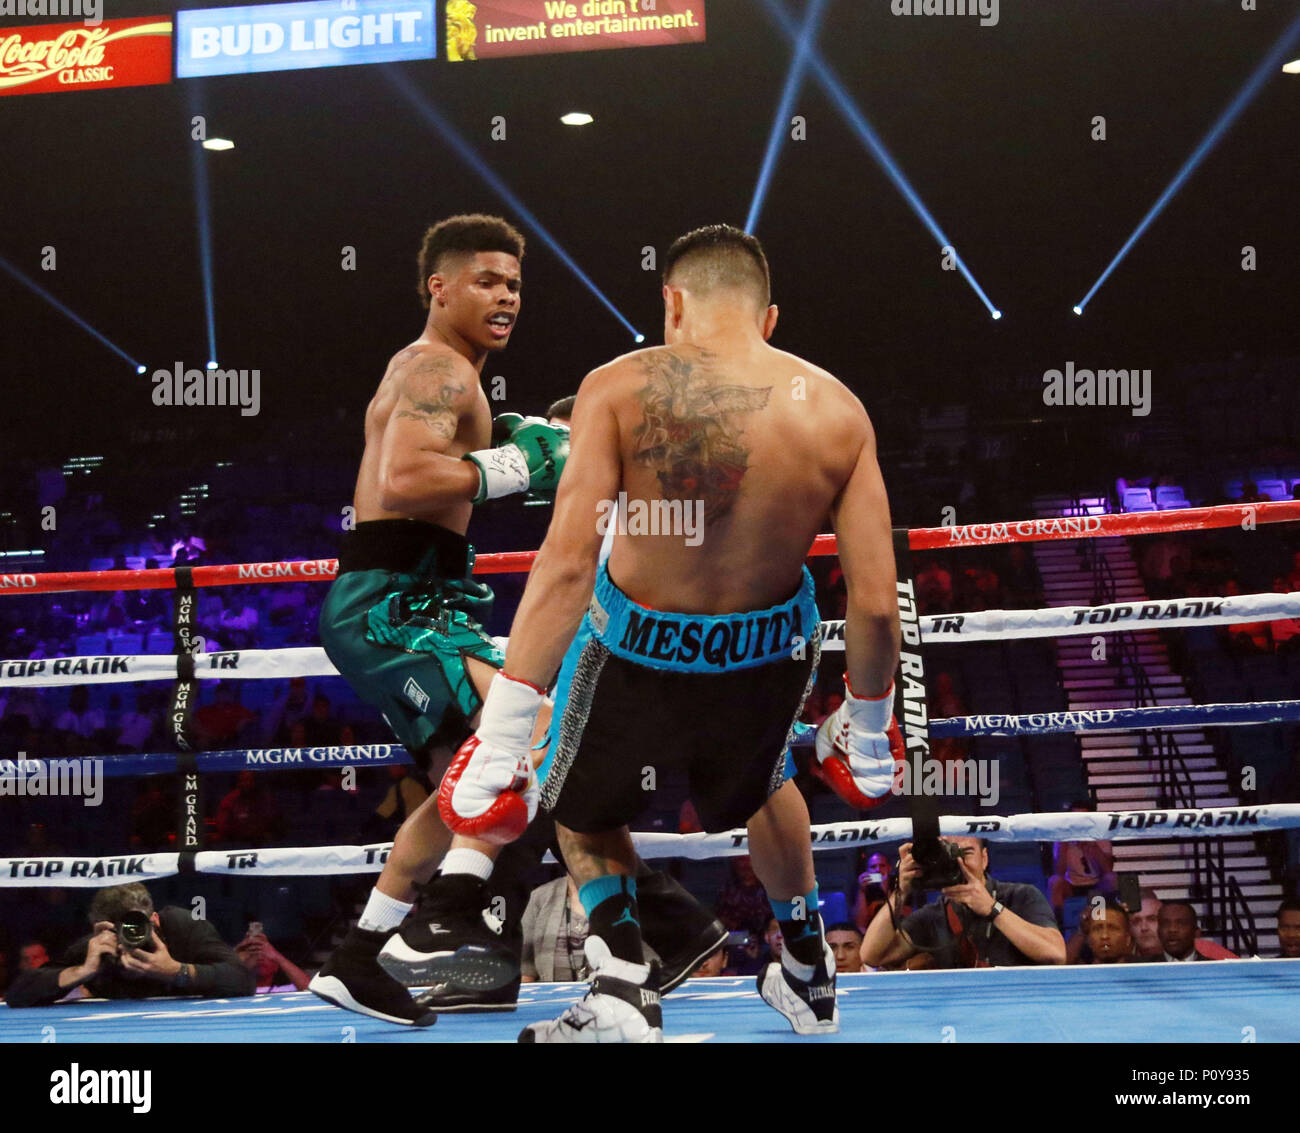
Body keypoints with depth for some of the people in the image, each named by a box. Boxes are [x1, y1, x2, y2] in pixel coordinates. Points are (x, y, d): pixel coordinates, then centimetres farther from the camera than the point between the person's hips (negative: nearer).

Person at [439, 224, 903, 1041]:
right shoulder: (837, 410, -10)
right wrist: (868, 727, 7)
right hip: (770, 654, 3)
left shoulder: (622, 388, -17)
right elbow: (876, 604, -11)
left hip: (639, 650, -3)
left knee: (582, 813, 27)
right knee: (762, 787, 36)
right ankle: (809, 977, 52)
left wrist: (504, 728, -23)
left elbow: (567, 562, -26)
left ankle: (622, 985, 5)